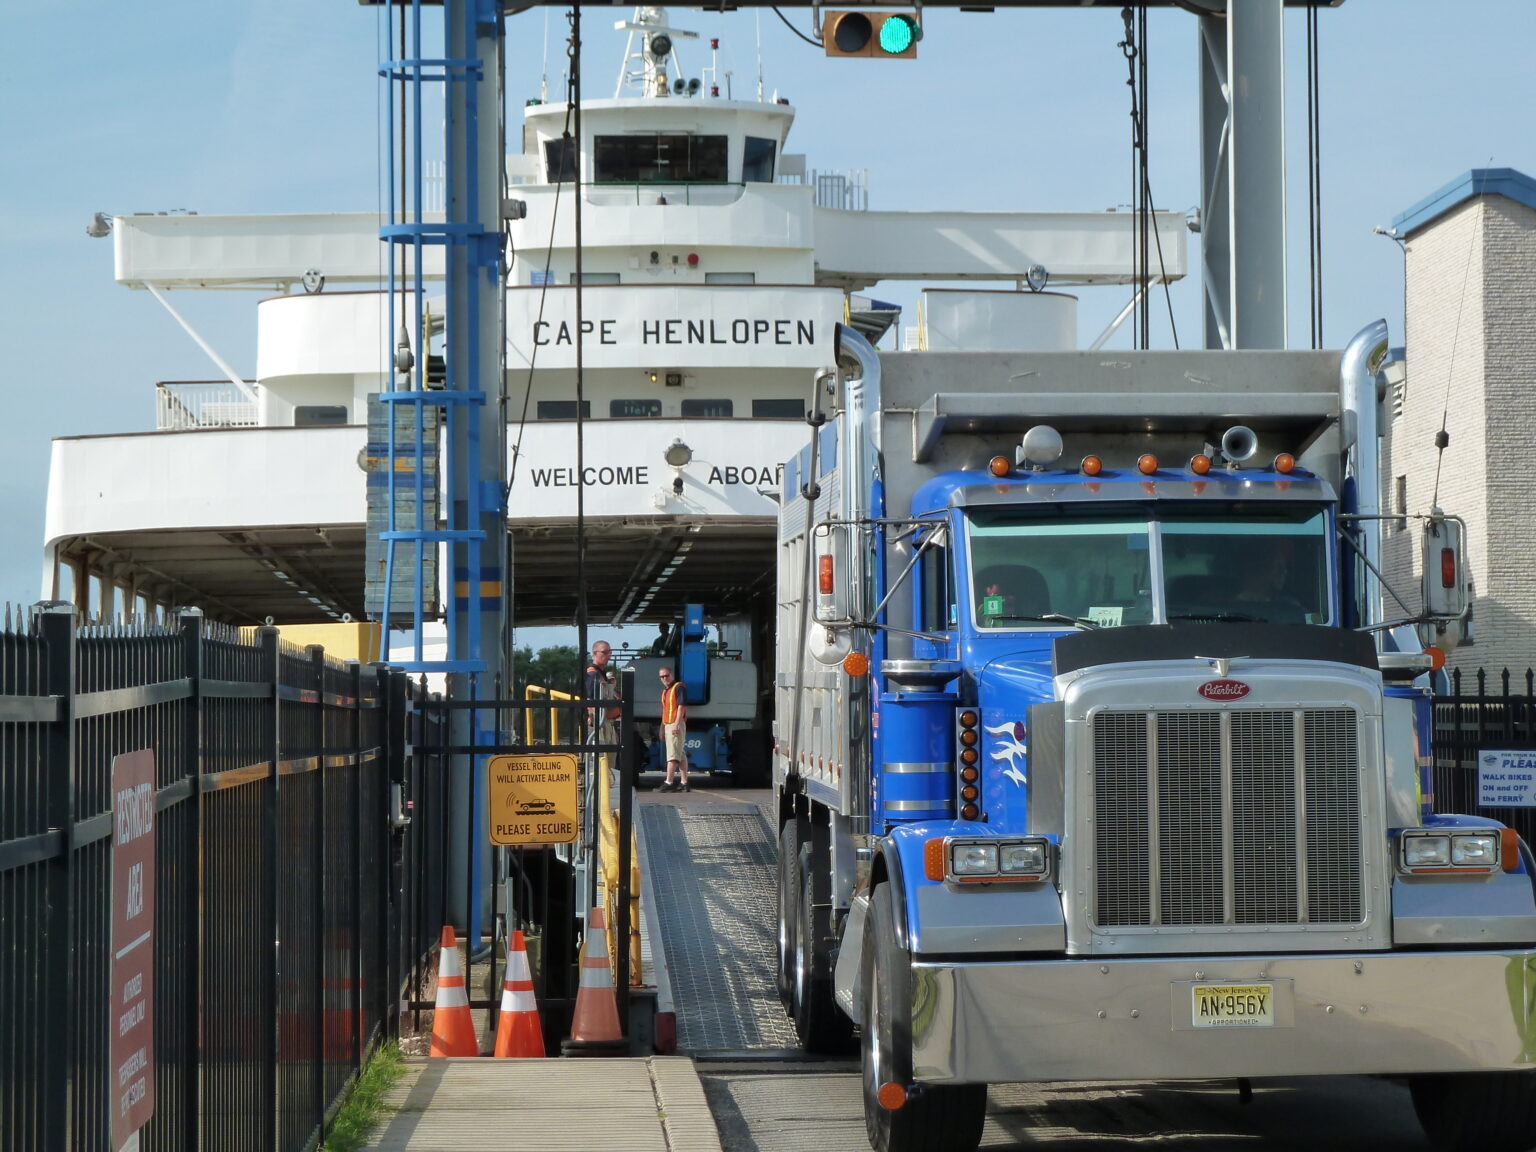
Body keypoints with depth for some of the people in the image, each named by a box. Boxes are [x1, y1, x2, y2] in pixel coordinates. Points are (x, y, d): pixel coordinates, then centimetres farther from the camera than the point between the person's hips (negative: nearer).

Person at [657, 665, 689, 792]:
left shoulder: (679, 687, -8)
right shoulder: (665, 690, 20)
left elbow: (681, 706, -16)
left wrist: (676, 724, -23)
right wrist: (662, 728, 22)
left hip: (676, 725, -10)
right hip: (668, 725, 10)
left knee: (672, 754, -14)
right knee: (681, 755, 9)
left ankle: (668, 782, -19)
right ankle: (684, 782, 9)